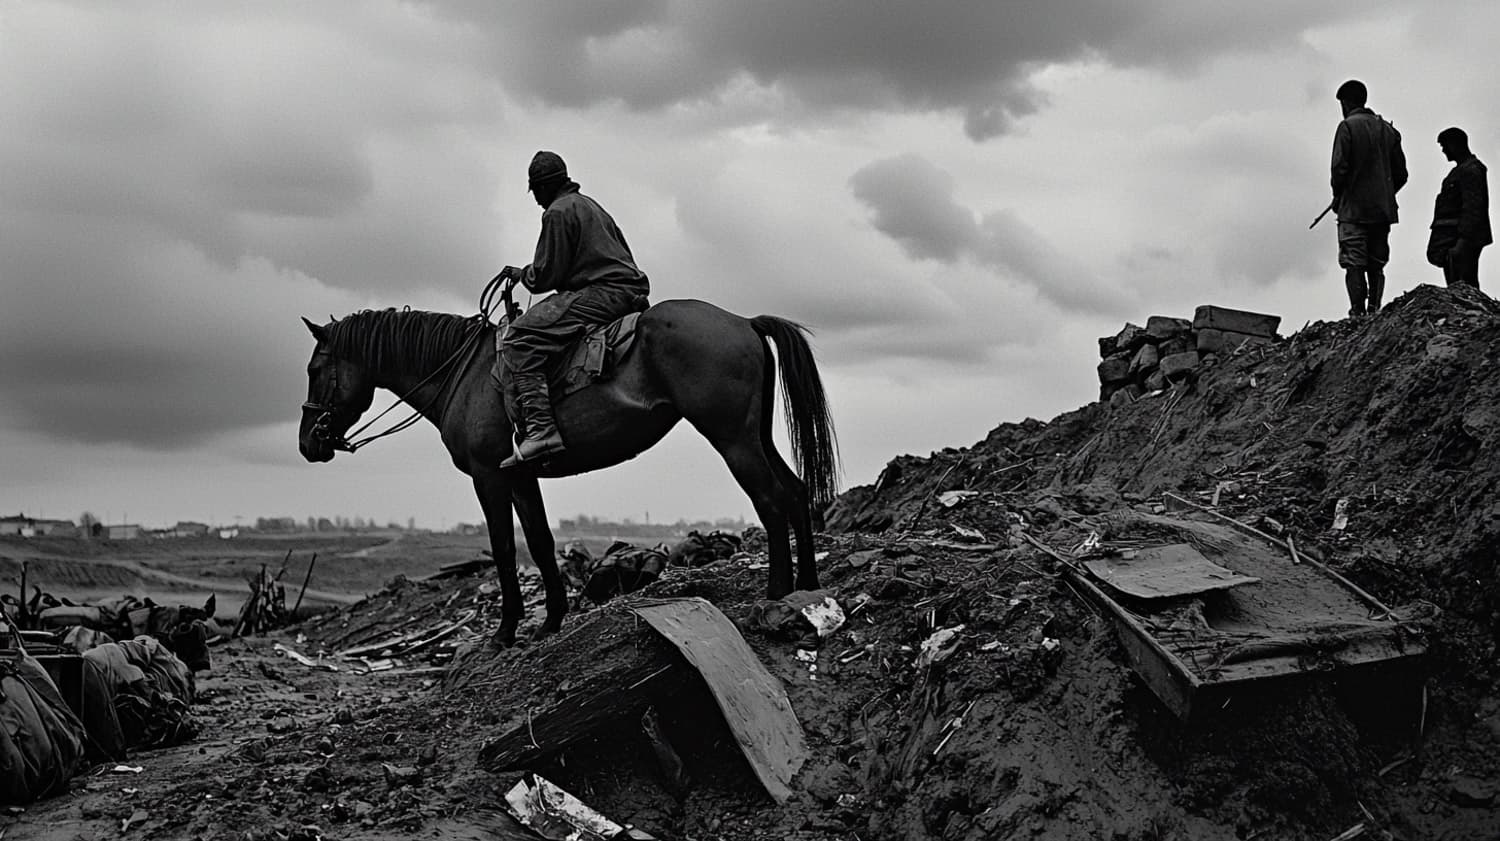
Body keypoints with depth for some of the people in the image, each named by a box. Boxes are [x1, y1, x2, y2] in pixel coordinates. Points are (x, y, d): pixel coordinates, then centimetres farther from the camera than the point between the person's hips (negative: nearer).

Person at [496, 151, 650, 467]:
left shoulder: (558, 212, -3)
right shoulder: (591, 206, 27)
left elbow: (546, 275, -7)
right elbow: (624, 257, 32)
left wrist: (521, 275, 14)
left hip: (599, 293, -11)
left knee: (518, 339, -21)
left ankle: (540, 430, -36)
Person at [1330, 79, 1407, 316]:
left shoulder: (1347, 127, -5)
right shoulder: (1388, 129, 12)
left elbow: (1340, 168, -13)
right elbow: (1401, 174, 11)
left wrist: (1338, 196, 1)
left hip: (1354, 209, -5)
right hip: (1383, 210, 6)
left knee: (1354, 265, -6)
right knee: (1377, 266, 10)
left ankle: (1358, 313, -13)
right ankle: (1375, 311, 4)